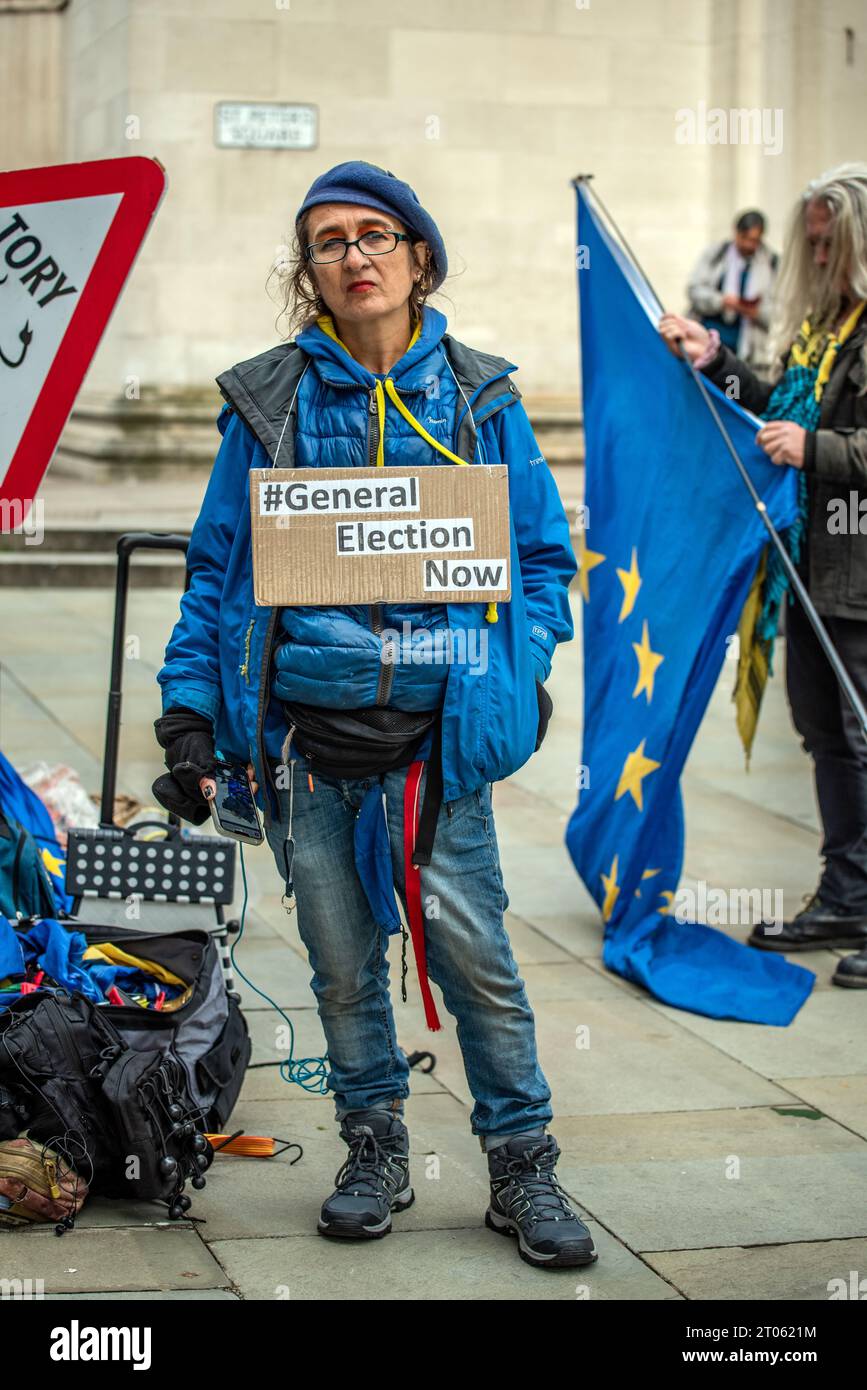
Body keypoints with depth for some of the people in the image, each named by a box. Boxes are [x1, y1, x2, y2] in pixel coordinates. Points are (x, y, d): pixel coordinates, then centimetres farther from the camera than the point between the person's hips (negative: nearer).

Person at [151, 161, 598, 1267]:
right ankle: (374, 1154, 26)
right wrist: (188, 710, 2)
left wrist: (522, 671, -2)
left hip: (435, 733, -1)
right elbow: (216, 565, 9)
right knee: (342, 962, 9)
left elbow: (542, 554, 12)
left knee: (473, 953, -4)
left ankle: (522, 1170, 11)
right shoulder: (269, 401, 8)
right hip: (305, 735, 1)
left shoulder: (480, 398, 7)